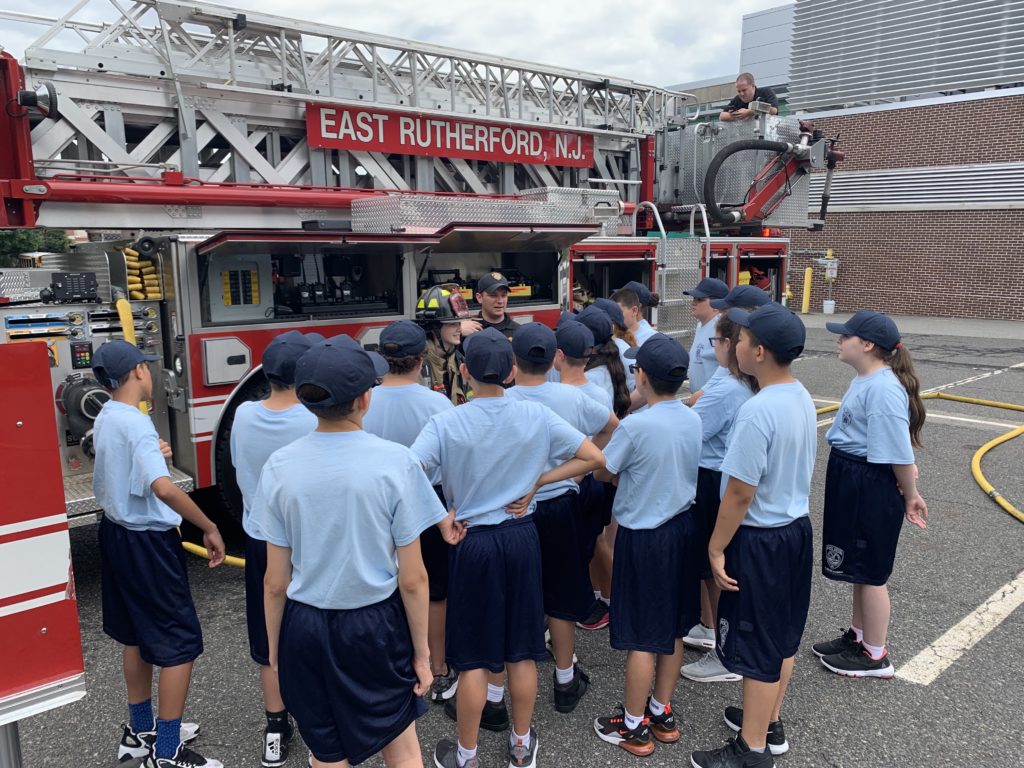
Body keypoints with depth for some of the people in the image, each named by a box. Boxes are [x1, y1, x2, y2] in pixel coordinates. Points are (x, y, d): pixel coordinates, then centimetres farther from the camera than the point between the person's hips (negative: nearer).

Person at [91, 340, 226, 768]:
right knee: (180, 643, 1)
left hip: (117, 533, 10)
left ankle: (140, 730, 36)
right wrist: (209, 528, -29)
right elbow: (163, 488, -37)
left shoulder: (105, 420, 6)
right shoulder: (136, 423, -23)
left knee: (137, 635, 21)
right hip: (147, 542, -10)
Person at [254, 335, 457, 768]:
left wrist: (274, 651, 12)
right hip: (376, 626, -2)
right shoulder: (395, 462, -17)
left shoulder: (280, 467, -10)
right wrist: (421, 652, 1)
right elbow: (412, 580, -12)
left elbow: (276, 583, -3)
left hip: (305, 630, 2)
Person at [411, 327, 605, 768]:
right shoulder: (537, 417, -8)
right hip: (521, 537, 2)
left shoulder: (445, 424, -15)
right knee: (522, 650, 16)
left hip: (472, 542, -2)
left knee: (474, 656, 11)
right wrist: (535, 483, -2)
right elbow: (594, 458, -2)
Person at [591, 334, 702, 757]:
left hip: (643, 535, -7)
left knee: (642, 636, 6)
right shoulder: (694, 420, -3)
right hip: (683, 527, 7)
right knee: (672, 628, 18)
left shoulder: (634, 426, -22)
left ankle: (634, 726, 22)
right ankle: (662, 713, 34)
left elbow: (603, 472, -8)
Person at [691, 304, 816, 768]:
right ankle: (769, 722, 40)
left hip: (760, 539, -9)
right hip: (796, 526, 9)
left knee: (757, 645, 6)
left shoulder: (757, 411, -27)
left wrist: (716, 547, -13)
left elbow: (740, 493, -24)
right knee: (782, 635, 21)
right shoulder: (802, 398, 1)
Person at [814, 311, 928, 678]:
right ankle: (859, 635, 39)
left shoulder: (883, 389, -25)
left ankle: (875, 656, 22)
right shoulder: (866, 381, 8)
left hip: (871, 488, -10)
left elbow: (899, 451, -23)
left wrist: (910, 495, -13)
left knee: (869, 571, 5)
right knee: (859, 567, 22)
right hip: (851, 482, 10)